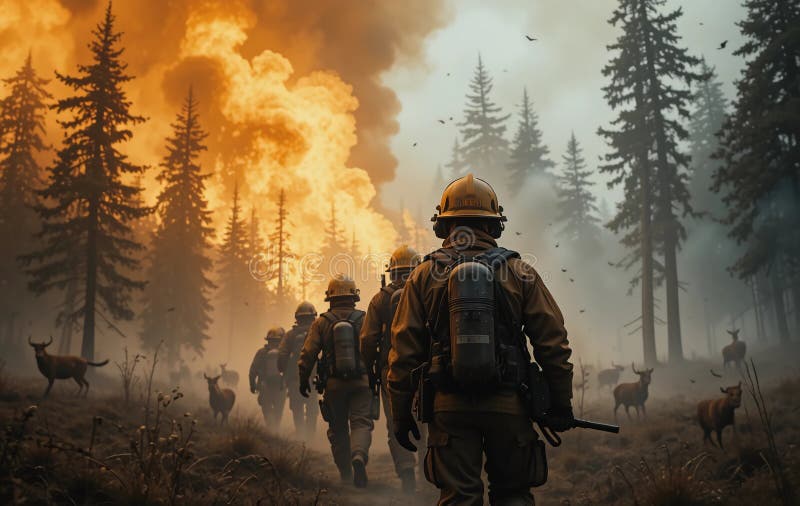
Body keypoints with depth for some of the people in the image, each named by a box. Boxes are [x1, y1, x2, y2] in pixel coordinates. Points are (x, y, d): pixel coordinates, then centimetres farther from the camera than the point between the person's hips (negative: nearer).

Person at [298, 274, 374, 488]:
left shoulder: (321, 322, 0)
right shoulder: (364, 319, 0)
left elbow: (307, 354, -3)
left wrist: (303, 380, 6)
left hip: (333, 384, 1)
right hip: (361, 383, -1)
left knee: (338, 428, 13)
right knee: (361, 423, -3)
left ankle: (345, 474, 18)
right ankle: (359, 456, -32)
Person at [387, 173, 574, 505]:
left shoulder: (424, 276, 2)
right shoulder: (519, 272, 2)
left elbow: (404, 351, 0)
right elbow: (553, 343, 1)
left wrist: (401, 415, 7)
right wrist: (561, 404, 9)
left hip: (448, 406, 0)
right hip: (508, 404, 0)